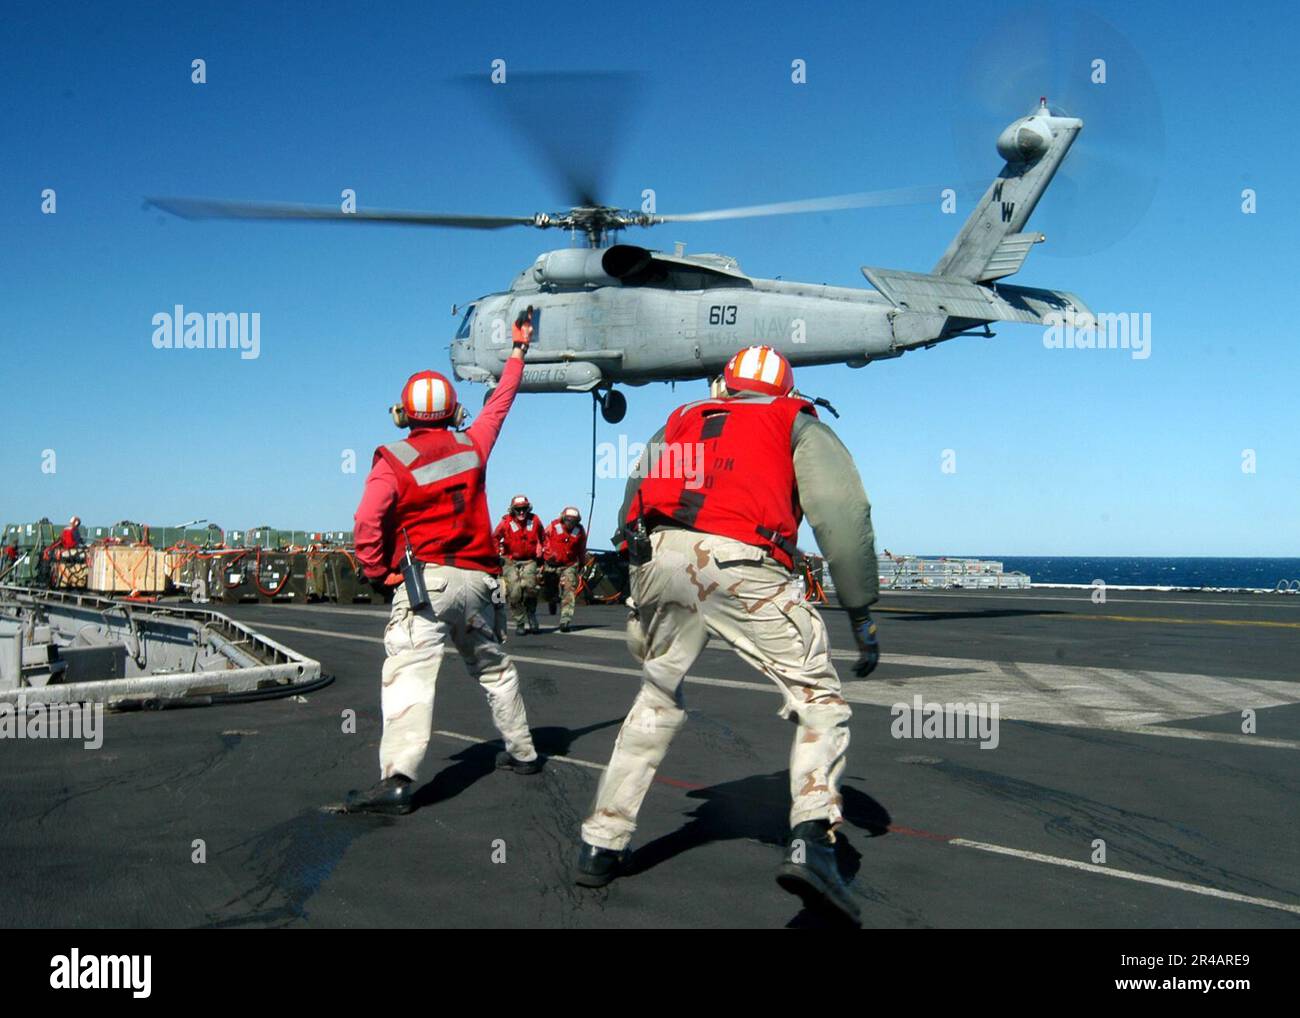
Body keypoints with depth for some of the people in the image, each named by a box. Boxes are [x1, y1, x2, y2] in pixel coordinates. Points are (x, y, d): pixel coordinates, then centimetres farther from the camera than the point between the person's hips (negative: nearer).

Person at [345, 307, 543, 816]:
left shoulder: (393, 460, -3)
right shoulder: (472, 445, 8)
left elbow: (367, 523, -14)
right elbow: (500, 402, 25)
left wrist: (378, 573, 1)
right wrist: (519, 349, 38)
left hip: (426, 578, -5)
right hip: (478, 578, 5)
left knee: (410, 674, -14)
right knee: (494, 666, 21)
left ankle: (398, 778, -27)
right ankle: (522, 751, 32)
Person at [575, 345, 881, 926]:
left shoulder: (678, 424, 33)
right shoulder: (797, 426, 23)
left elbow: (633, 508, 26)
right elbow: (844, 514, 9)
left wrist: (639, 603, 32)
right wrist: (861, 615, 12)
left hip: (657, 558, 4)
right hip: (738, 562, -4)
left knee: (657, 699, 23)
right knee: (818, 699, 9)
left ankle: (601, 846, 27)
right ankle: (812, 843, -11)